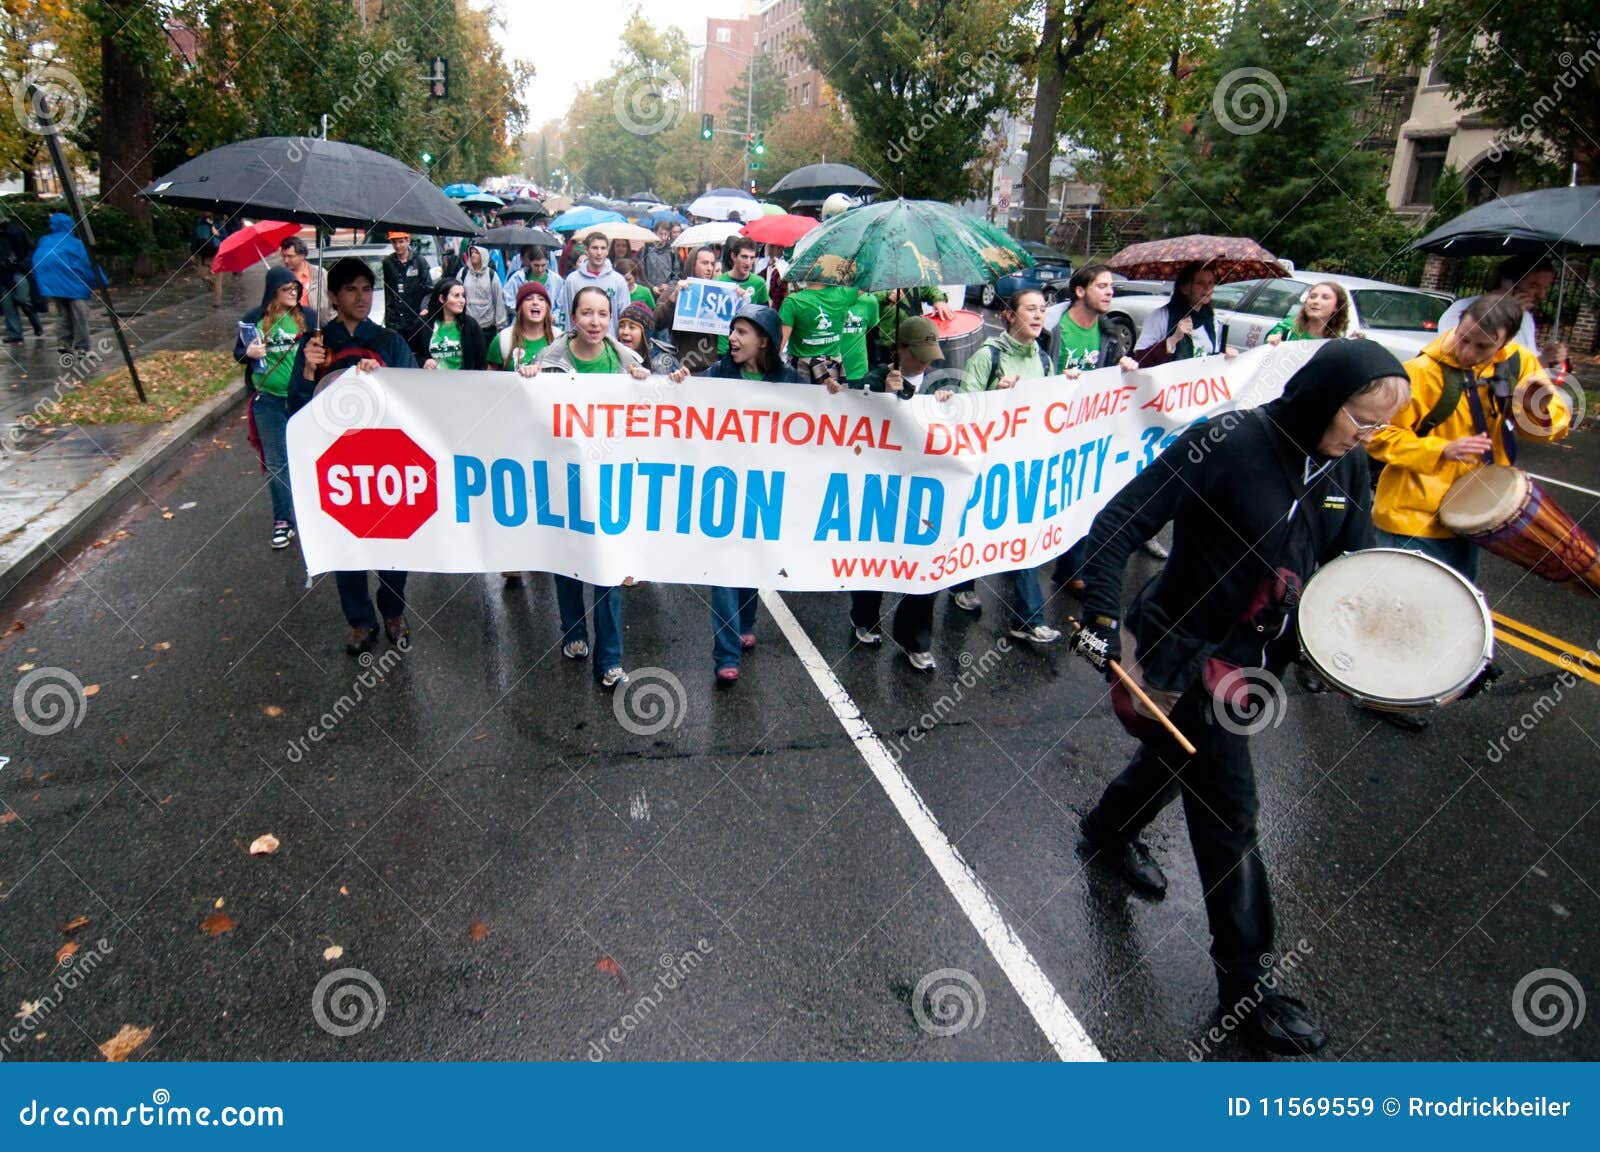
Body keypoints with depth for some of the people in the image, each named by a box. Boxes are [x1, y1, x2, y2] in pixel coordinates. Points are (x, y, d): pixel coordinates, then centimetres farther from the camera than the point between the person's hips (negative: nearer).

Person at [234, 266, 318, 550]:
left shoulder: (308, 317, -1)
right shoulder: (254, 319, 3)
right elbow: (237, 353, 10)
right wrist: (249, 352, -11)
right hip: (268, 401, 1)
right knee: (276, 463, 8)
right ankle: (282, 521, 18)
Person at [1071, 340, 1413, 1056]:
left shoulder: (1347, 469, -1)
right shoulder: (1228, 443, -23)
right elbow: (1117, 524, -24)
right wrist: (1104, 618, -31)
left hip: (1257, 658, 8)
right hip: (1187, 654, -8)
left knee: (1180, 756, 28)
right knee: (1228, 813, -1)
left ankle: (1109, 831, 57)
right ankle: (1246, 977, 16)